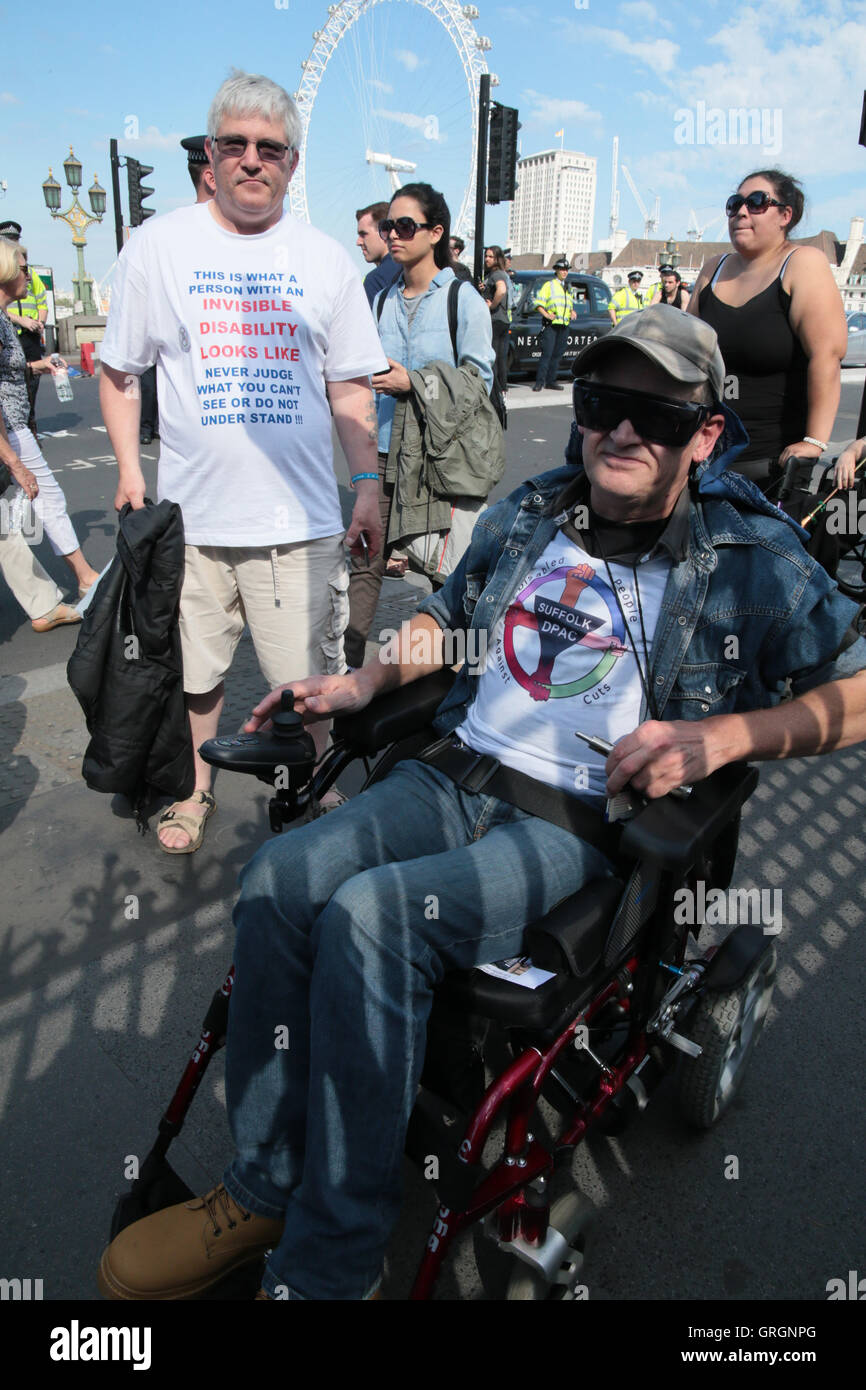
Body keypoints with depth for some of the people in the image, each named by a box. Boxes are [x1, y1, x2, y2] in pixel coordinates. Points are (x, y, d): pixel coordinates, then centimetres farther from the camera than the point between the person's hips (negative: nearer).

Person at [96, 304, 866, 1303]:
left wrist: (721, 736, -16)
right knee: (279, 879, -19)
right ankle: (261, 1192, 0)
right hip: (459, 774, 5)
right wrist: (363, 682, 8)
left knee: (370, 914, -29)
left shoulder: (752, 558, 0)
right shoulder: (528, 515, 13)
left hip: (583, 826, -5)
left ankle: (325, 1268, -9)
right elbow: (444, 617, 26)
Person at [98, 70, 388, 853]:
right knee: (194, 672, 12)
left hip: (302, 517, 0)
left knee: (308, 679, 5)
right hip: (191, 513, 1)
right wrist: (129, 467, 0)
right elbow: (119, 369, 9)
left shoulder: (326, 259, 8)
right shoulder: (159, 244, 5)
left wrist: (367, 481, 2)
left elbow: (350, 385, 10)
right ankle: (193, 791, 35)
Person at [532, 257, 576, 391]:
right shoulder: (548, 285, 3)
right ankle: (539, 381, -13)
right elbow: (538, 302, -3)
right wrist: (546, 314, -17)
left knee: (557, 355, 5)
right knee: (547, 353, -13)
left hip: (564, 326, 6)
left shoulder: (569, 288, 22)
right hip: (550, 325, -6)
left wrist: (572, 312, 9)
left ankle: (551, 381, 9)